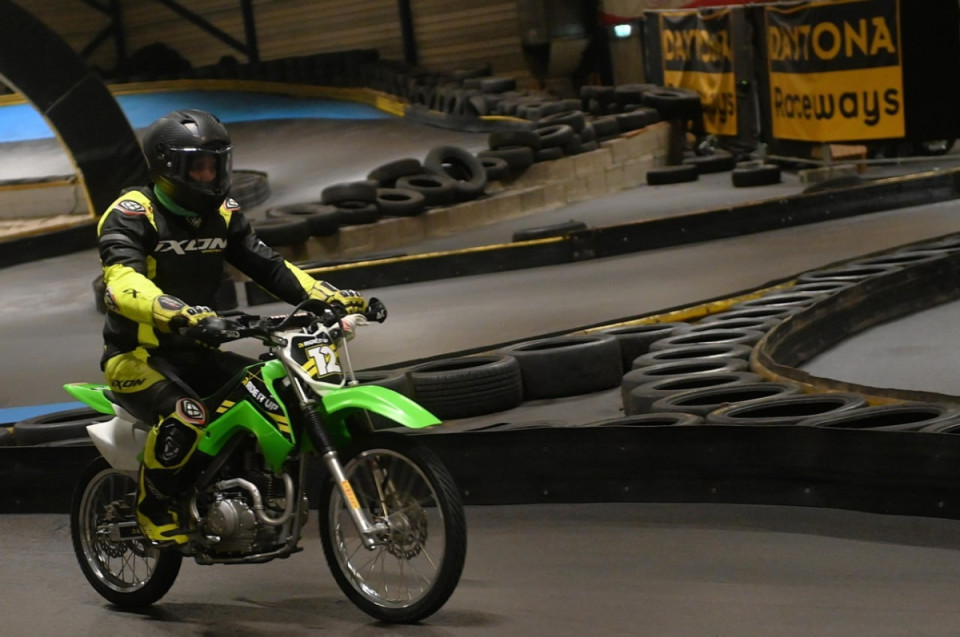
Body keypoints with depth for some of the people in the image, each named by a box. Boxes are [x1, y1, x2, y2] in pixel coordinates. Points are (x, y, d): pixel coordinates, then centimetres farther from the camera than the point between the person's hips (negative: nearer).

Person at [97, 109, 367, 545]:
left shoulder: (221, 213, 8)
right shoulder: (131, 214, -15)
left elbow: (267, 265, 9)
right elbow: (121, 280, -32)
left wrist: (330, 296, -6)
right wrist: (174, 312, -52)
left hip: (194, 352, 7)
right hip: (136, 356, -7)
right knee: (185, 416, -35)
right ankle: (152, 509, -11)